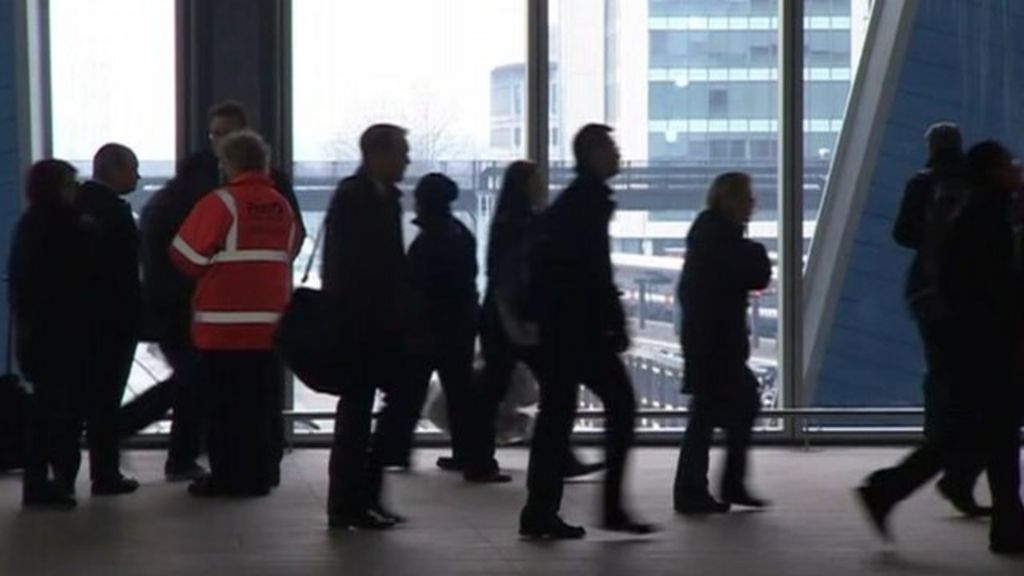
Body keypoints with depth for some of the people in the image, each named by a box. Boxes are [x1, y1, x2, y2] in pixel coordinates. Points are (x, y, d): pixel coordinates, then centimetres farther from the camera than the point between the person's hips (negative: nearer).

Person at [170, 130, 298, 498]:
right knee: (264, 405, 11)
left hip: (224, 325, -5)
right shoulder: (282, 207, 5)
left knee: (226, 405, 3)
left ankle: (229, 476, 5)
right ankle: (261, 475, 15)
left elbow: (187, 257, -8)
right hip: (270, 322, 5)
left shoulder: (220, 203, -11)